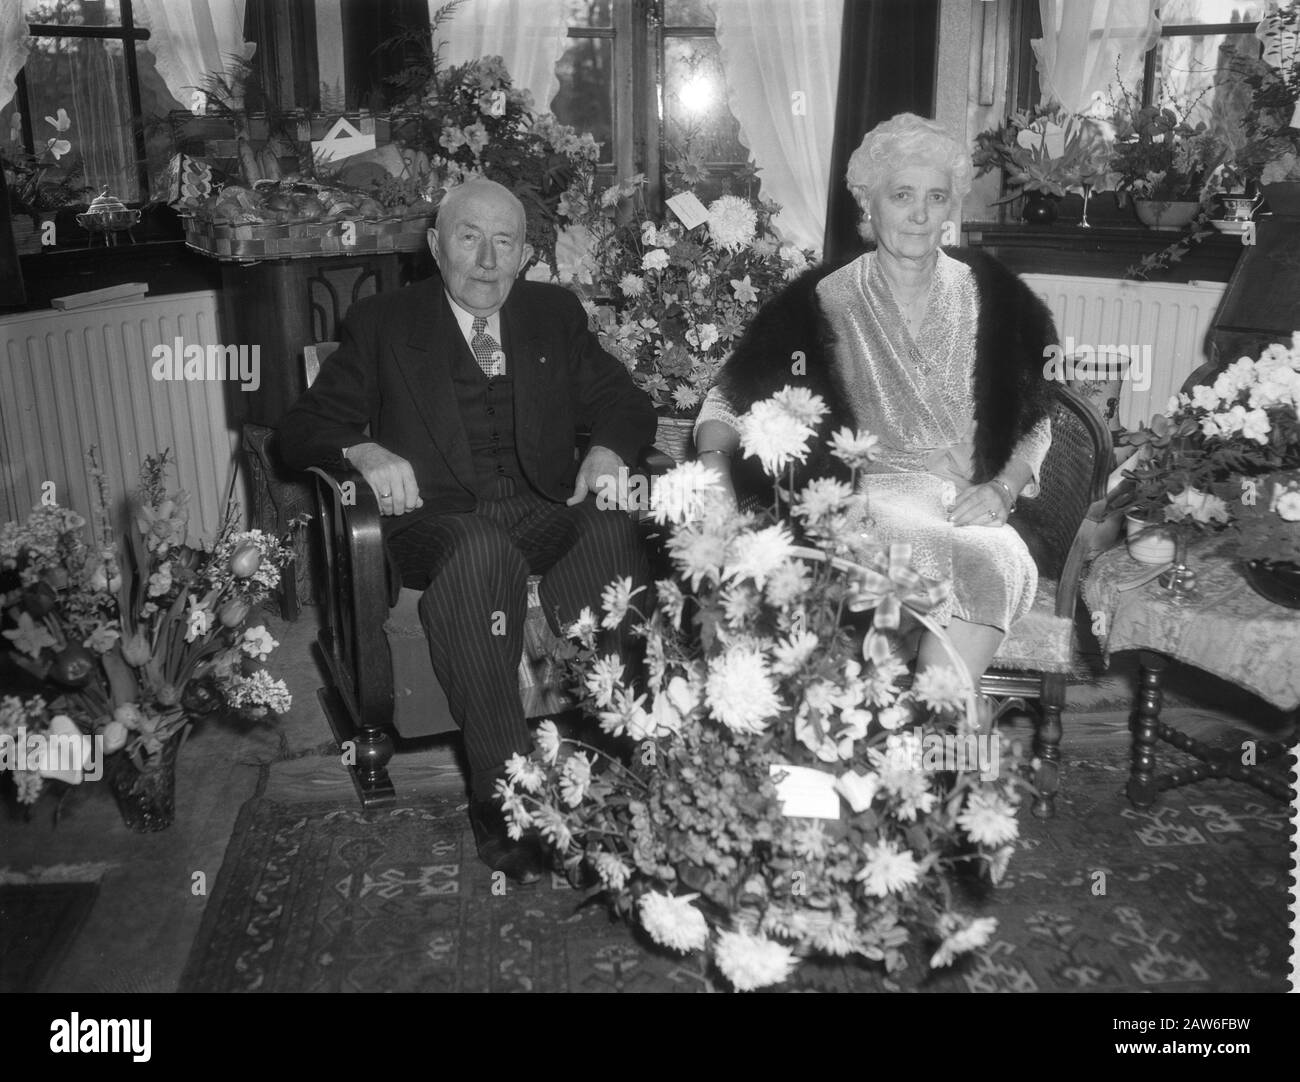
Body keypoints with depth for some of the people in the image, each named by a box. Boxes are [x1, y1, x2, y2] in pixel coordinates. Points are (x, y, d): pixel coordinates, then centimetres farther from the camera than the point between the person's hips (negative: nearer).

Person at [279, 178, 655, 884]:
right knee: (482, 552, -38)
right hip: (436, 519, -2)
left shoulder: (555, 314, 19)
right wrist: (361, 450, -17)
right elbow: (299, 431, 6)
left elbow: (627, 403, 17)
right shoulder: (383, 323, 11)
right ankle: (502, 795, -32)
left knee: (611, 531, -32)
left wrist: (609, 448, -8)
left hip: (545, 510, 2)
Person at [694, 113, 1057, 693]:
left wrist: (1002, 488, -2)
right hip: (859, 497, -2)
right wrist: (714, 470, -13)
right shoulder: (821, 301, 7)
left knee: (999, 557, -33)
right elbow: (729, 398, 7)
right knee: (949, 554, -35)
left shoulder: (996, 298, 13)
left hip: (971, 507, 3)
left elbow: (1038, 420, 16)